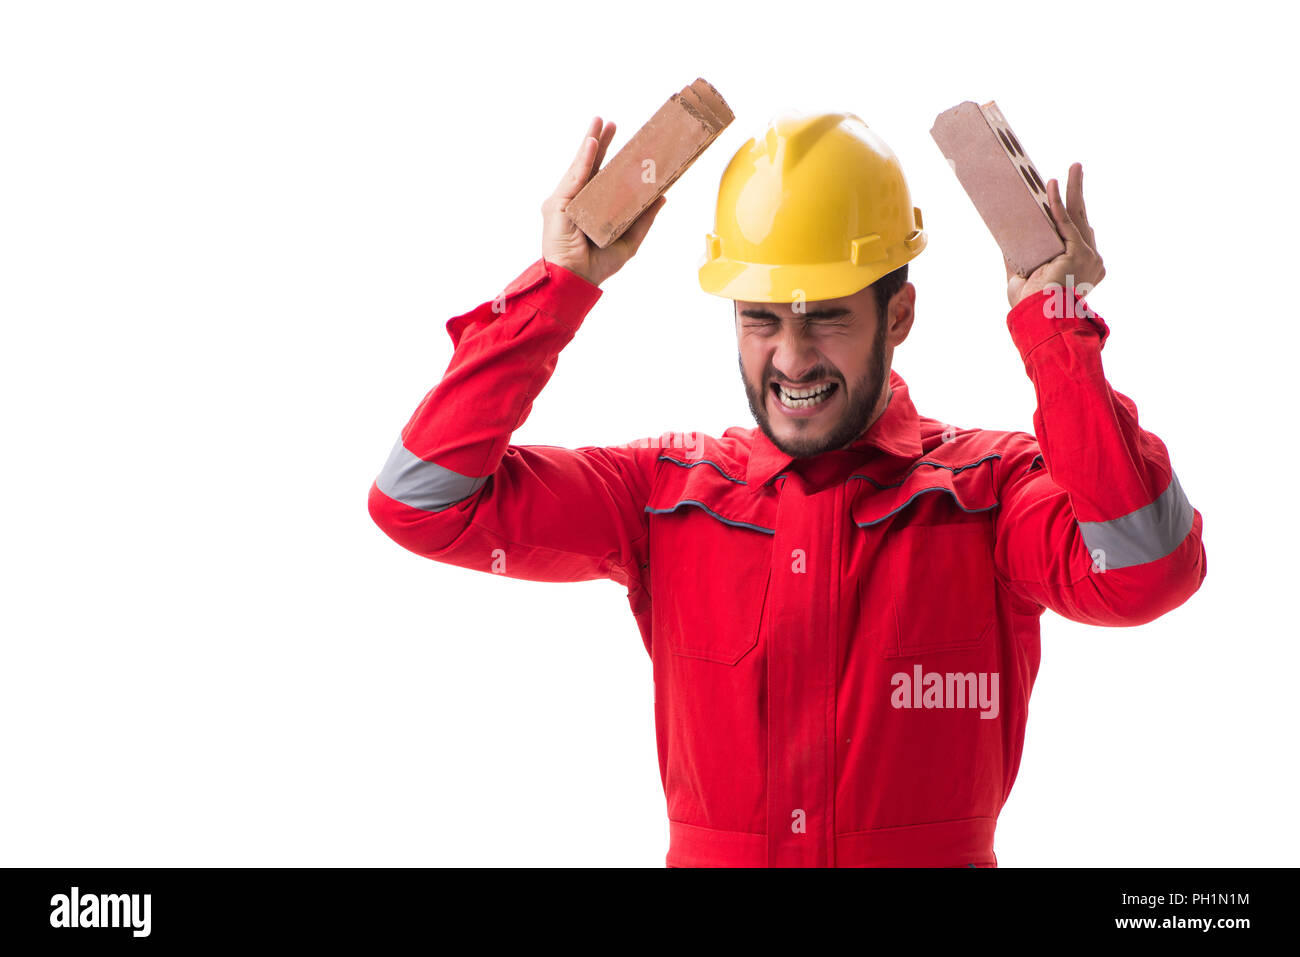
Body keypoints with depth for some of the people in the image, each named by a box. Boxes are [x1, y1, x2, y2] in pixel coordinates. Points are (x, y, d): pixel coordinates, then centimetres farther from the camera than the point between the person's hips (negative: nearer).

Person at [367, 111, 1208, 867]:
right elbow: (423, 501, 0)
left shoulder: (993, 492, 1)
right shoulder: (667, 495, 6)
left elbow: (1145, 571, -17)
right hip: (707, 852, 2)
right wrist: (557, 289, -2)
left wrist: (1055, 327, -15)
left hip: (939, 853, -2)